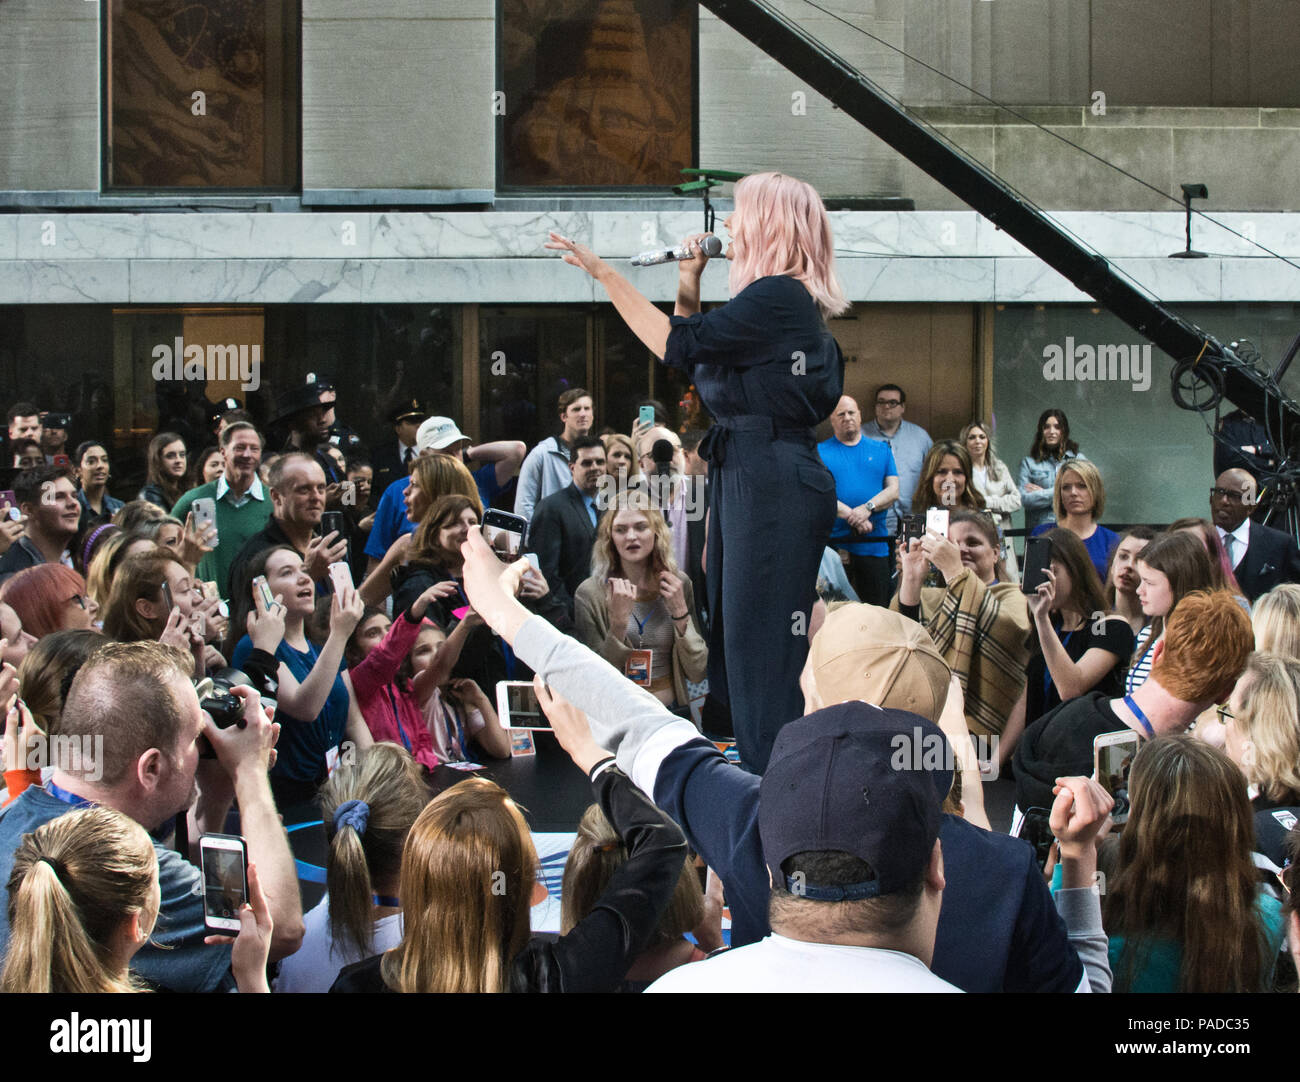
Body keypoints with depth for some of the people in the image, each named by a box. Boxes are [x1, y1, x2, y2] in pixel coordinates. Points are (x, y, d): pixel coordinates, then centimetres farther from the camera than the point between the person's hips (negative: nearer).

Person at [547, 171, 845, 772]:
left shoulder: (779, 299, -14)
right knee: (735, 638, 15)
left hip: (774, 488, -11)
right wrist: (688, 284, 13)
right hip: (743, 480, 11)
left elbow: (680, 344, -18)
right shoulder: (769, 300, 17)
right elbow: (694, 360, 24)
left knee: (762, 647, -7)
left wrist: (604, 272, -12)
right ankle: (759, 774, 22)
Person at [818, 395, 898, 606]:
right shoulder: (821, 452, 8)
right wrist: (851, 516, -16)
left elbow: (893, 491, 7)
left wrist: (868, 507, -13)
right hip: (834, 545, -2)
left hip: (875, 545, 2)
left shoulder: (881, 450, 17)